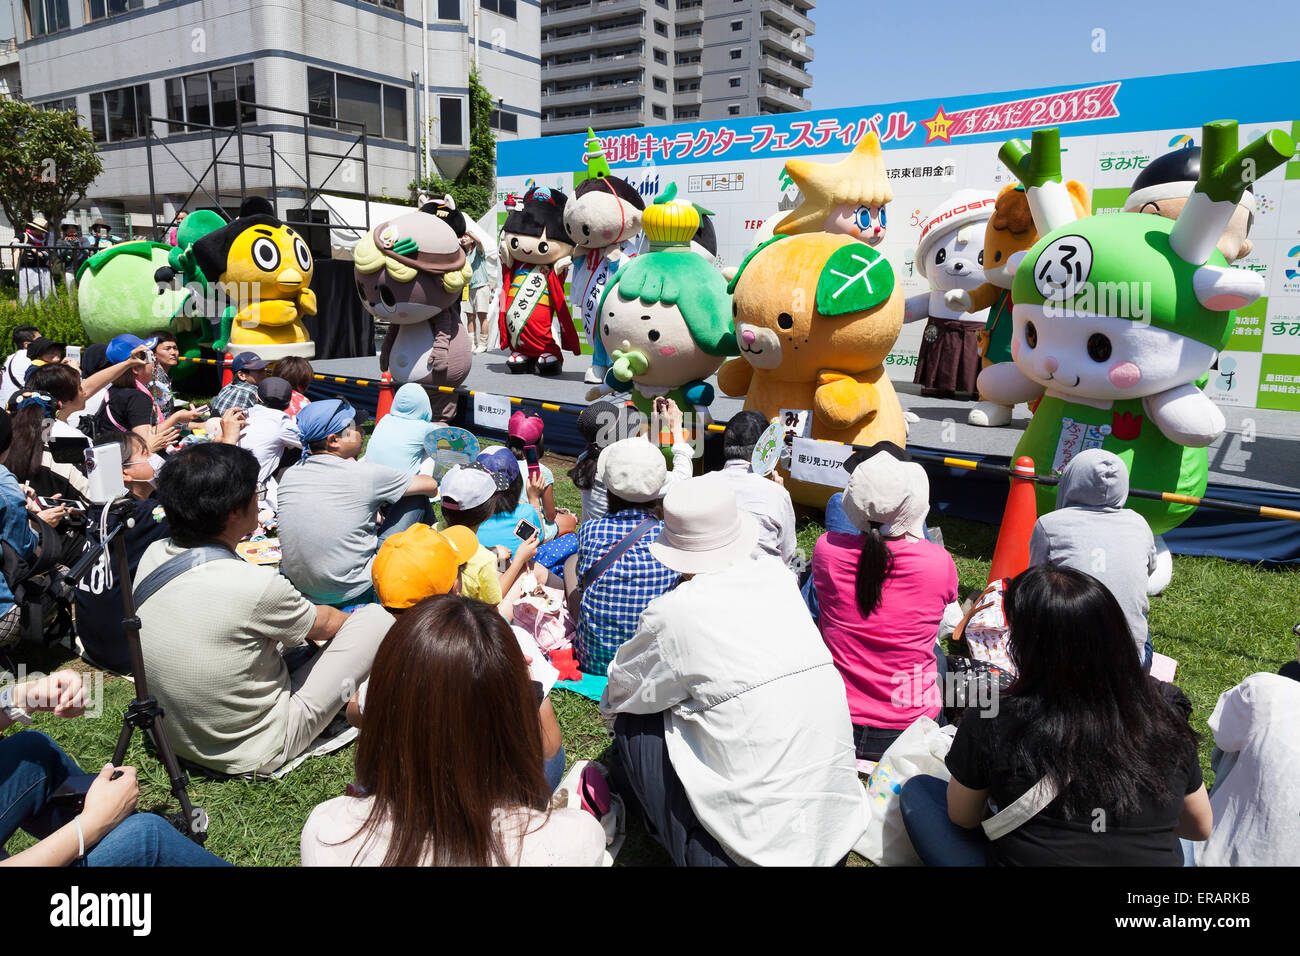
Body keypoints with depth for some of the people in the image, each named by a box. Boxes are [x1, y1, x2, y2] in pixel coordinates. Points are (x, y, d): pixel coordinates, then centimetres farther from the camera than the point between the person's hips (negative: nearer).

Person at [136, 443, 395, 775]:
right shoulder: (255, 585, -30)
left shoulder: (152, 556, -9)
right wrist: (353, 618, 15)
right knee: (377, 618, -3)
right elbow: (323, 623, -7)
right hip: (252, 753, -7)